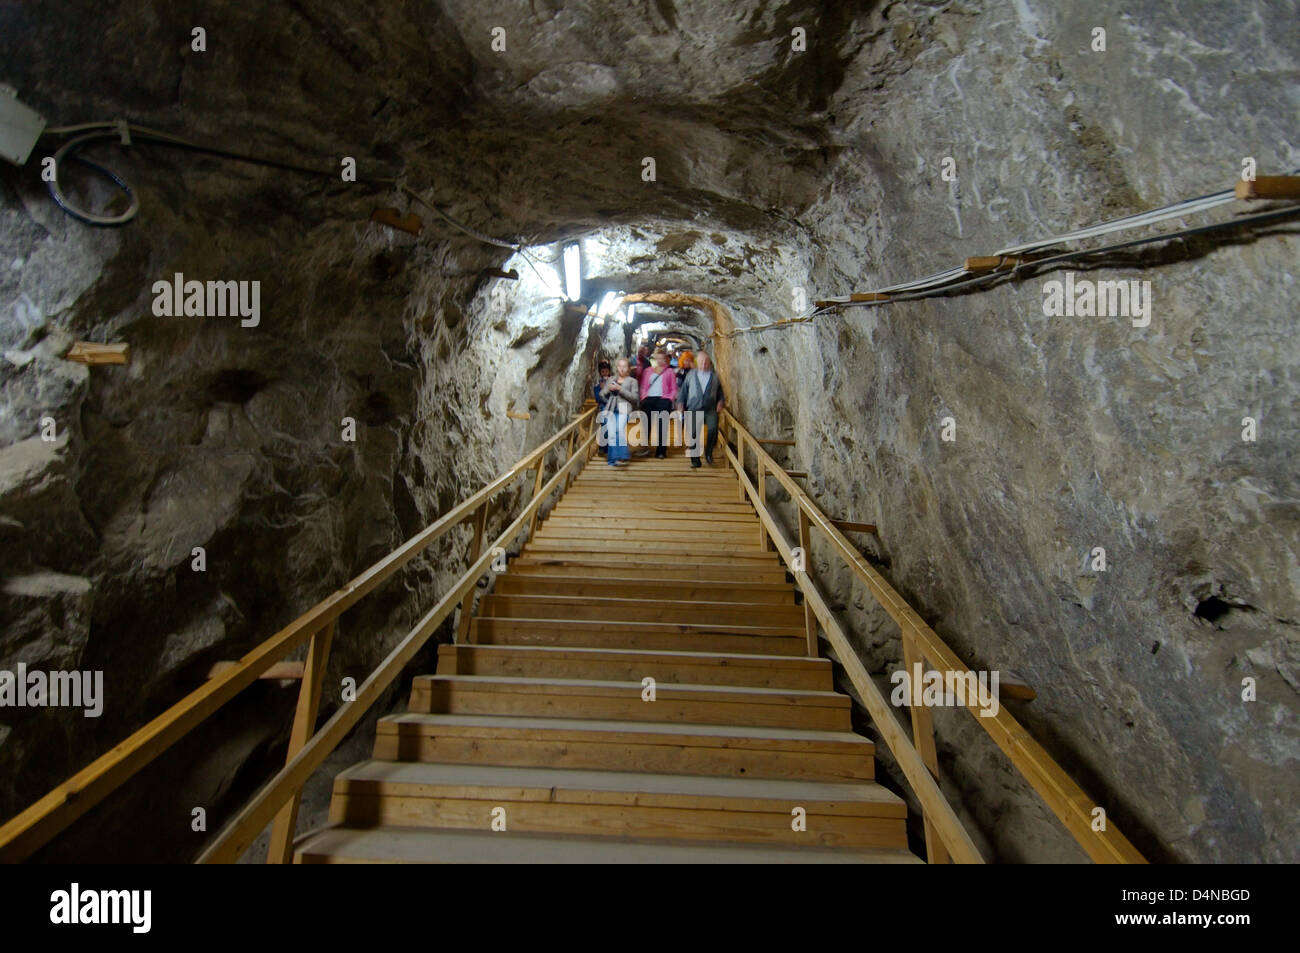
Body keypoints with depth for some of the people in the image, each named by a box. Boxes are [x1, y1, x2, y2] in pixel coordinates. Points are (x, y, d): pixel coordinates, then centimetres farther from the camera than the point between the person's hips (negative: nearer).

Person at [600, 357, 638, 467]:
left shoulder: (632, 381, 14)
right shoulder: (610, 379, 23)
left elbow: (634, 397, 0)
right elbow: (602, 394, 21)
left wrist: (620, 389, -7)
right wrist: (608, 389, 1)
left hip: (623, 409, -3)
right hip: (611, 409, 3)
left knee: (620, 429, -26)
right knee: (611, 434, -8)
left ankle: (621, 457, -24)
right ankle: (613, 459, -1)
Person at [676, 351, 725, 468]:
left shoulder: (714, 376, 16)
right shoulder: (691, 375, 17)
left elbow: (720, 391, 19)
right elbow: (683, 390, 17)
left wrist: (721, 401, 2)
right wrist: (680, 403, 6)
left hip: (710, 409, -1)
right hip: (693, 409, 1)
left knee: (713, 427, -26)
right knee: (693, 432, -9)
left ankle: (709, 451, -5)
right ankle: (695, 459, 7)